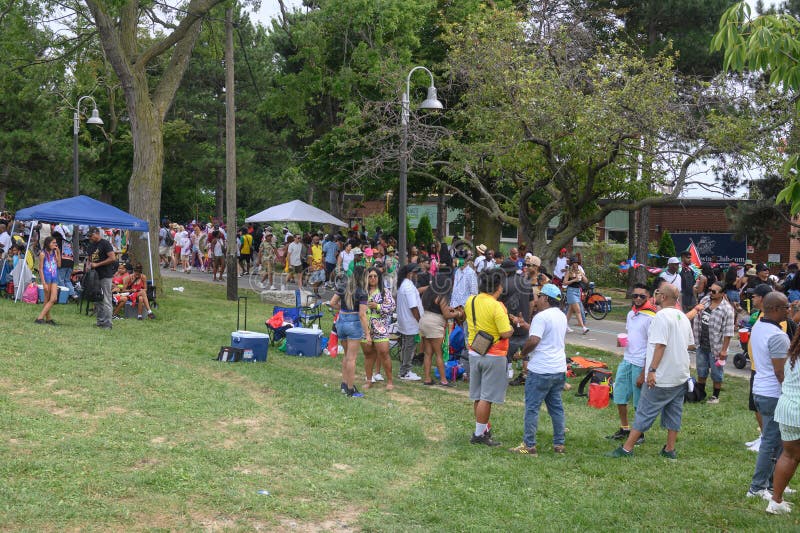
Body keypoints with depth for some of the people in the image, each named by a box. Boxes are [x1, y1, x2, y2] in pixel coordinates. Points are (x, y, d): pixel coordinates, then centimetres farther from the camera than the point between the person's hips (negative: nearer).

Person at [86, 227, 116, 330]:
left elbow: (113, 258, -17)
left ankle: (107, 324, -7)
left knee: (106, 301, -8)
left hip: (105, 276, -9)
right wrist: (88, 265, 4)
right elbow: (89, 258, 27)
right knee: (97, 300, 11)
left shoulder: (105, 243, -8)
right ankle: (100, 322, 17)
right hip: (94, 276, 9)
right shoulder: (91, 245, 16)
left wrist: (97, 264, -16)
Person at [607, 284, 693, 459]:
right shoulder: (683, 317, 11)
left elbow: (660, 345, -23)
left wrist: (652, 370, -23)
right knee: (674, 412, 13)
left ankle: (627, 448, 0)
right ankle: (670, 449, 18)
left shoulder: (662, 315, -16)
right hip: (681, 376, 8)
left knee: (645, 412, -4)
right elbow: (690, 345, 19)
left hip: (662, 378, -8)